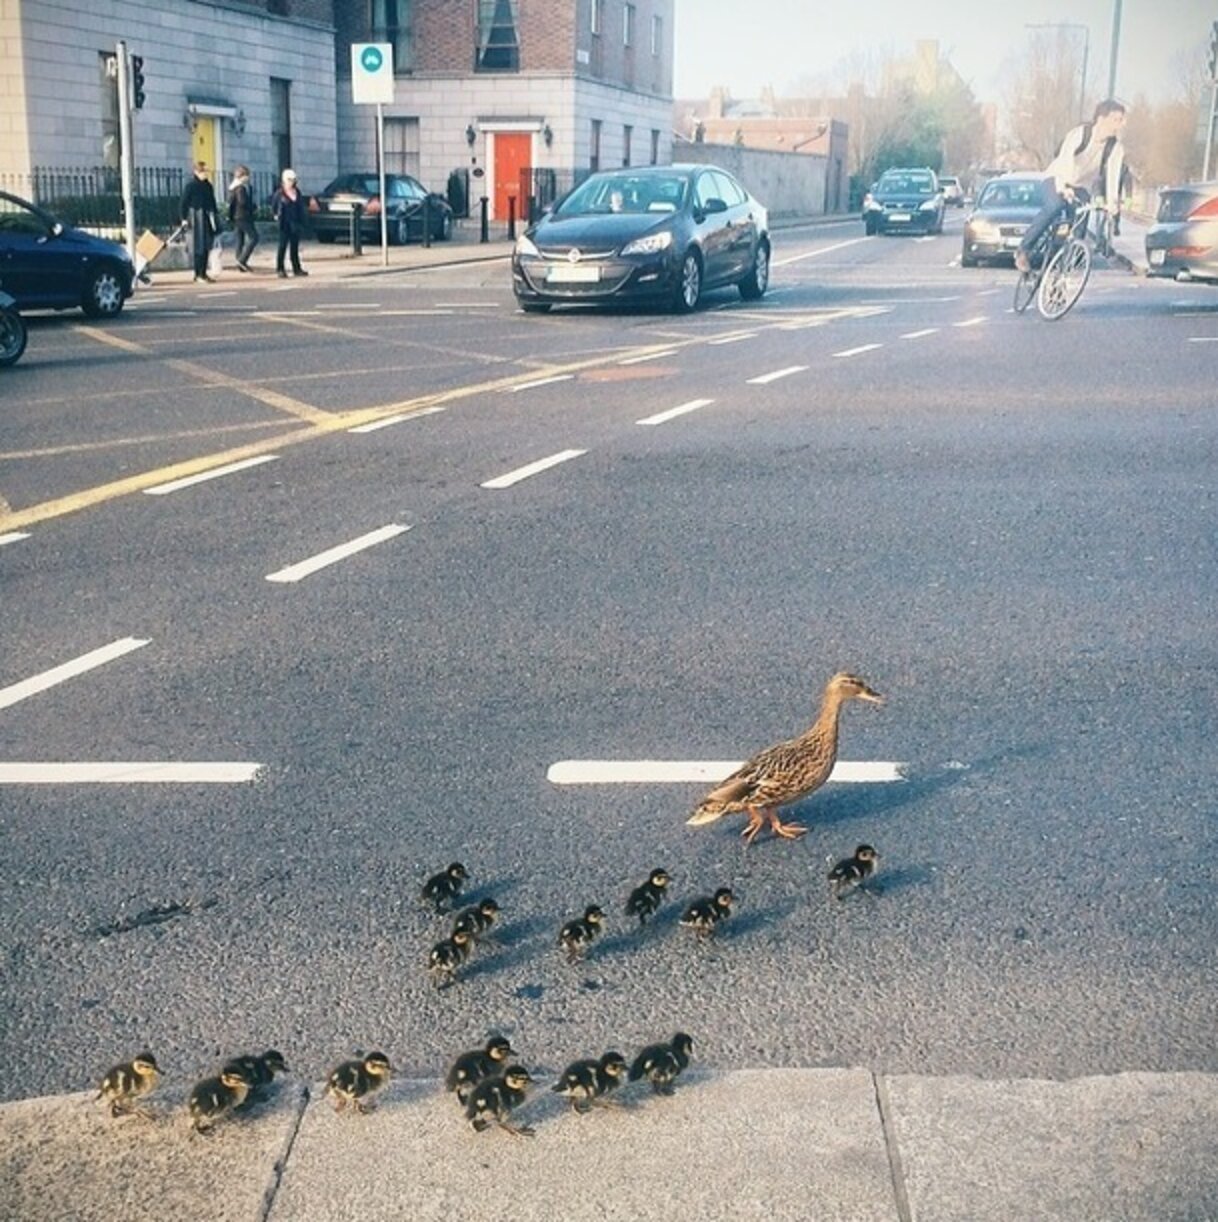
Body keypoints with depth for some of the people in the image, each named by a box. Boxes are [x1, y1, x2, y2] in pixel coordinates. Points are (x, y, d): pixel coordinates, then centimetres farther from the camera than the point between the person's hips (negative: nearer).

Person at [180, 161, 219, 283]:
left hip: (208, 218, 6)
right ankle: (198, 274, -1)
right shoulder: (191, 185, -7)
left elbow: (212, 202, 17)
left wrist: (215, 217, 15)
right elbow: (184, 203, -7)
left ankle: (203, 273, 15)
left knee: (206, 247, 8)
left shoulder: (208, 185, 11)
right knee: (199, 247, -5)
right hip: (197, 217, -6)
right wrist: (184, 218, -13)